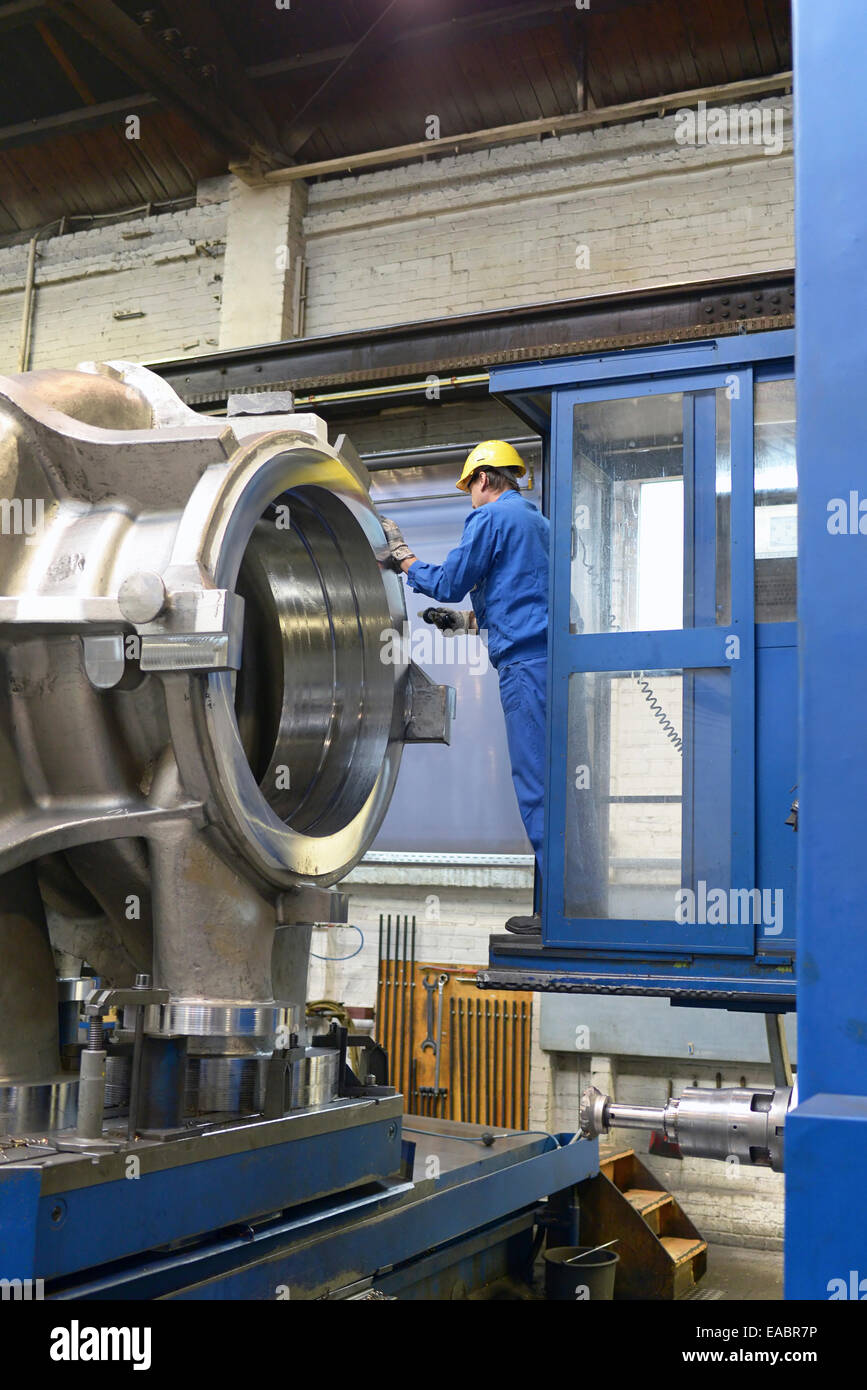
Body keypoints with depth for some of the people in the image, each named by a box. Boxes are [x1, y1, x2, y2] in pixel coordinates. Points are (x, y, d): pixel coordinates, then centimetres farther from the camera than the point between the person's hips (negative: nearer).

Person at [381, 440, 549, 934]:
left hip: (526, 665, -9)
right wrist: (466, 621, 32)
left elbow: (448, 583, -3)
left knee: (536, 786, -7)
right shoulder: (539, 521, 26)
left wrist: (401, 554, 12)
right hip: (551, 659, 9)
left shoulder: (491, 517, -2)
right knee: (550, 781, 9)